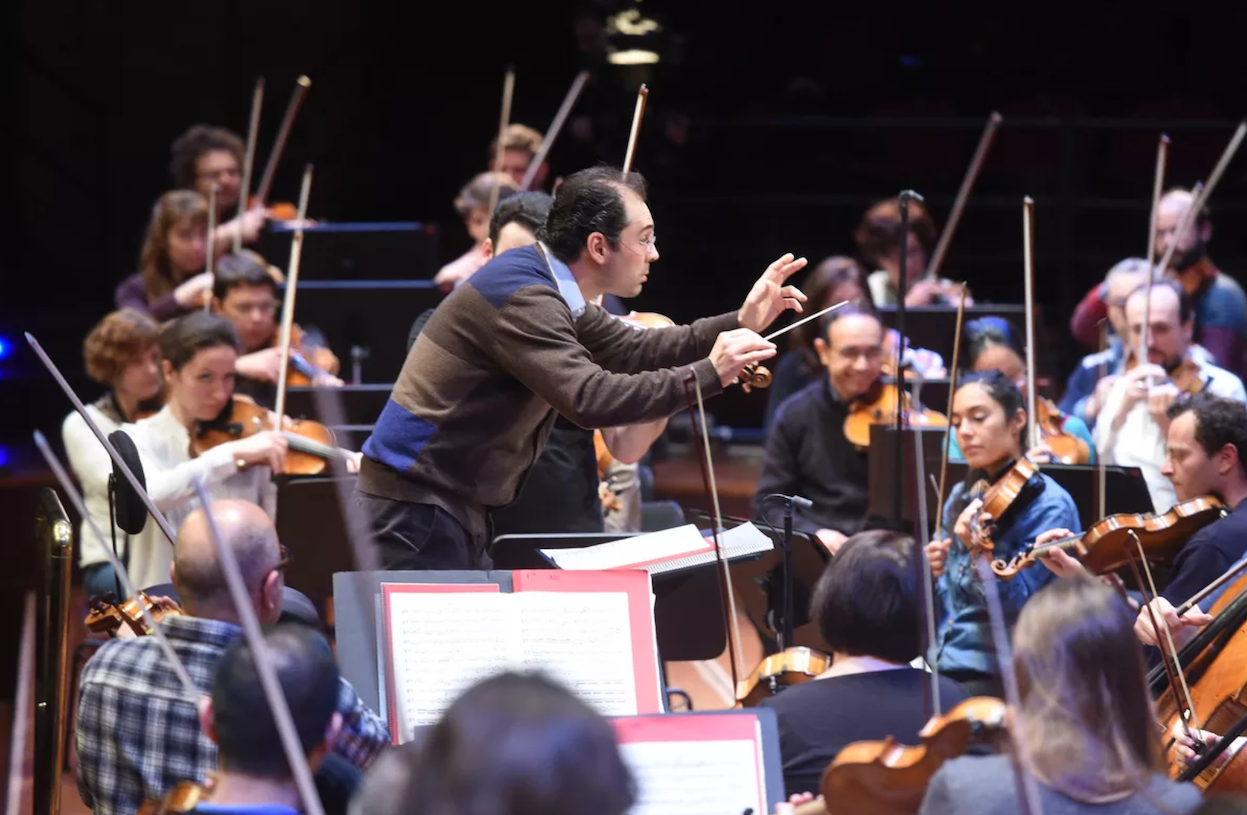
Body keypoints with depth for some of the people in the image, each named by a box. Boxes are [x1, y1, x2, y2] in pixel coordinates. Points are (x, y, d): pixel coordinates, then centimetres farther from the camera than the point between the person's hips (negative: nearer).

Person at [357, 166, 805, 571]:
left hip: (454, 511, 10)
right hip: (414, 509, -10)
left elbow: (631, 351, 20)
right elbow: (591, 399, -31)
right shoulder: (521, 297, -21)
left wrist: (741, 323, 10)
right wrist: (708, 374, -26)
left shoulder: (549, 290, 11)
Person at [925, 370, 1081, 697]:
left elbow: (1014, 605, -16)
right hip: (941, 667, 7)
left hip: (998, 677, -7)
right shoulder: (962, 497, 12)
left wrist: (979, 552, -31)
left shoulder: (1048, 505, -7)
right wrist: (931, 574, 0)